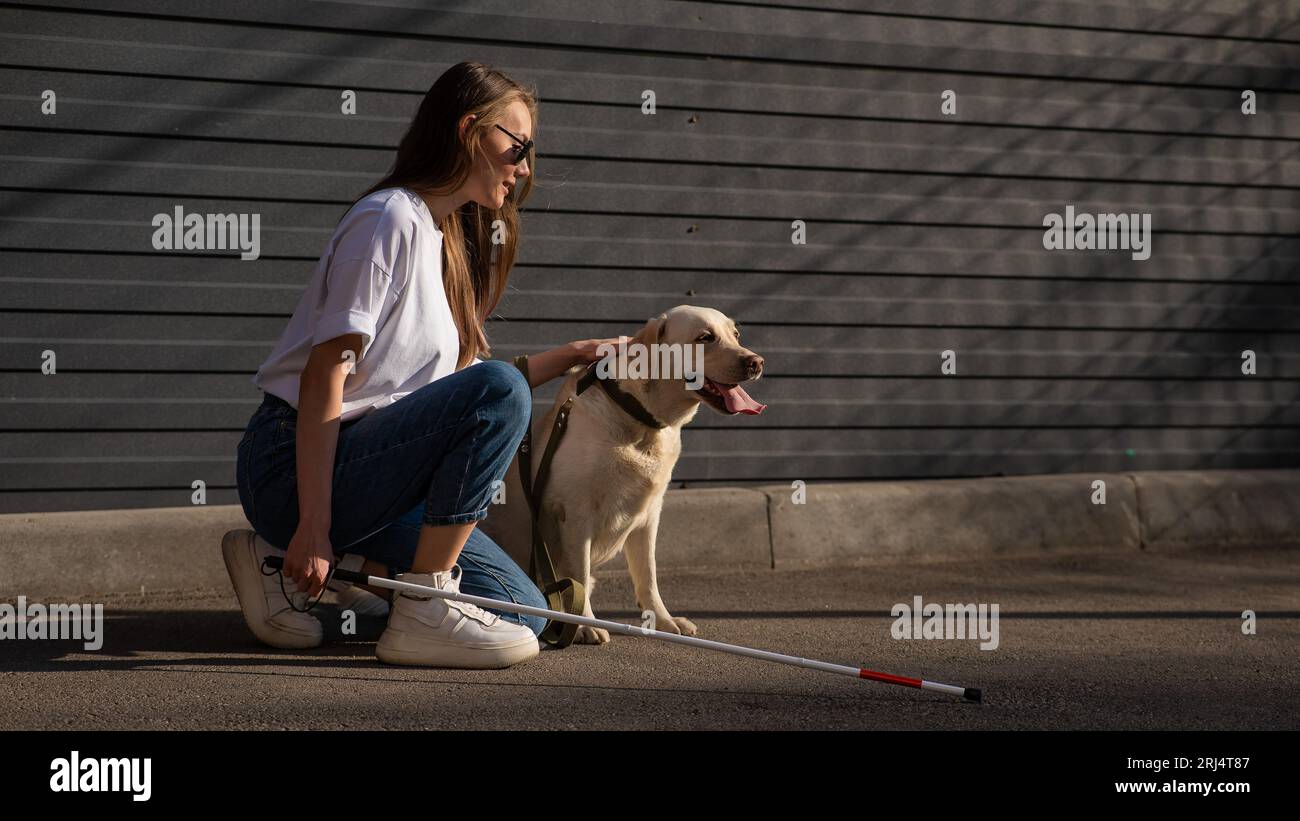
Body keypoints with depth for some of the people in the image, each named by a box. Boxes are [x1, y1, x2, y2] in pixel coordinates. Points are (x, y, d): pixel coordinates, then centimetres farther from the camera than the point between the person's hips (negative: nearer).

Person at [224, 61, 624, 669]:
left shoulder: (447, 240, 17)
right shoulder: (391, 218, -13)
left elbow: (458, 384, 18)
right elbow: (324, 375, -20)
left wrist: (568, 358, 18)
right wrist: (314, 526, -25)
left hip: (359, 470, 10)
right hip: (293, 466, -10)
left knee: (521, 611, 1)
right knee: (497, 391, -27)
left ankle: (286, 565, 7)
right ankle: (424, 612, -20)